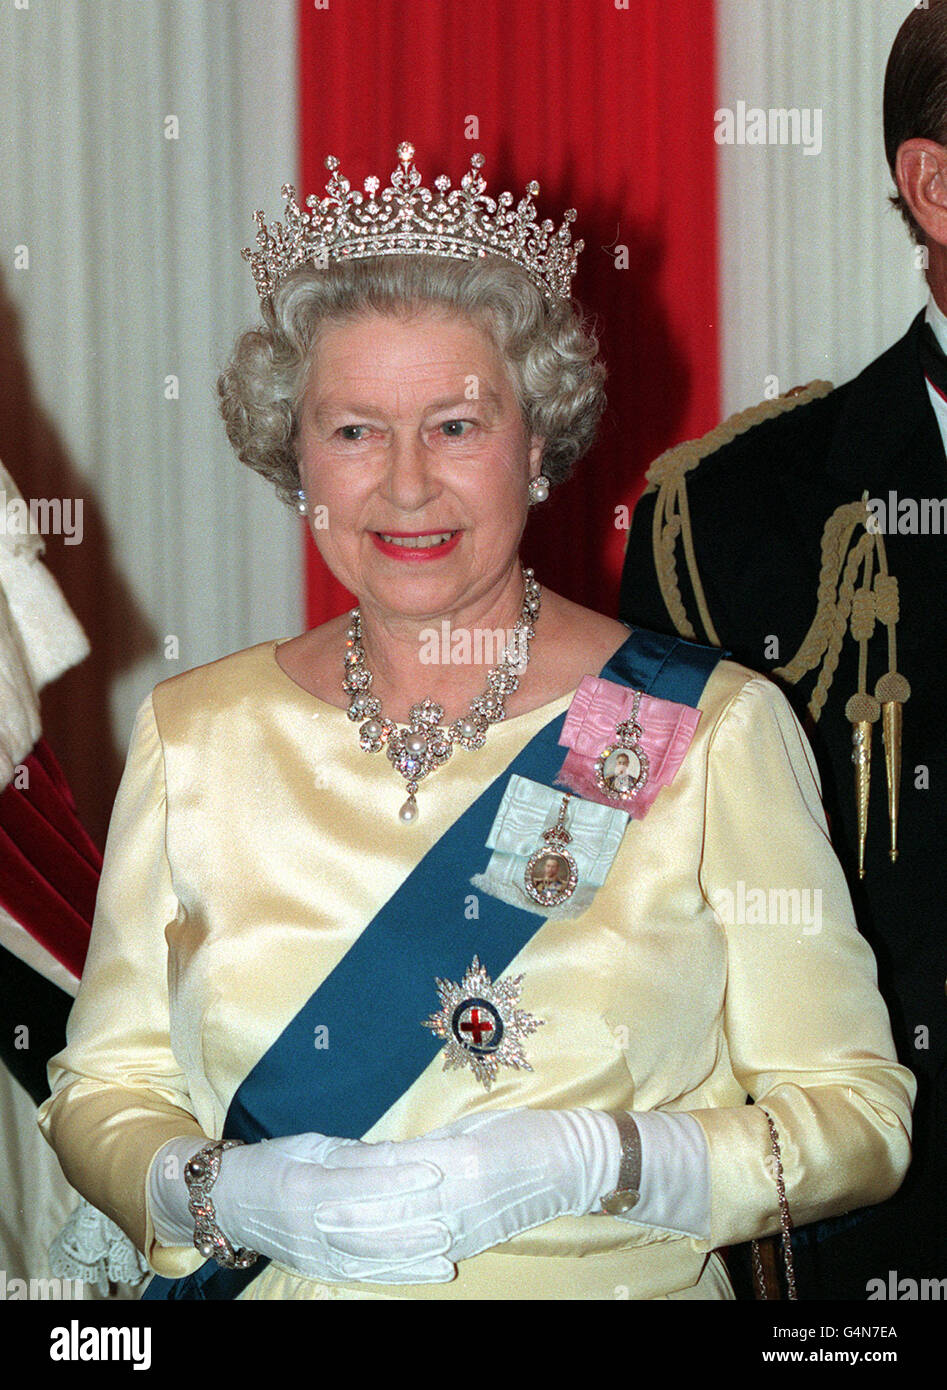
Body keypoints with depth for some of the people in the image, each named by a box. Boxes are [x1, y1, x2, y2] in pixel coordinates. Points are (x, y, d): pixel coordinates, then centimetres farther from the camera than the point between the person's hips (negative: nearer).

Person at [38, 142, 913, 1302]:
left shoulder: (712, 729, -1)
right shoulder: (193, 733, 7)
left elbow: (858, 1114, -1)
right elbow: (103, 1087, 9)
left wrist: (589, 1160, -14)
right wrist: (225, 1192, -10)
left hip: (621, 1289, -2)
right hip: (265, 1288, 2)